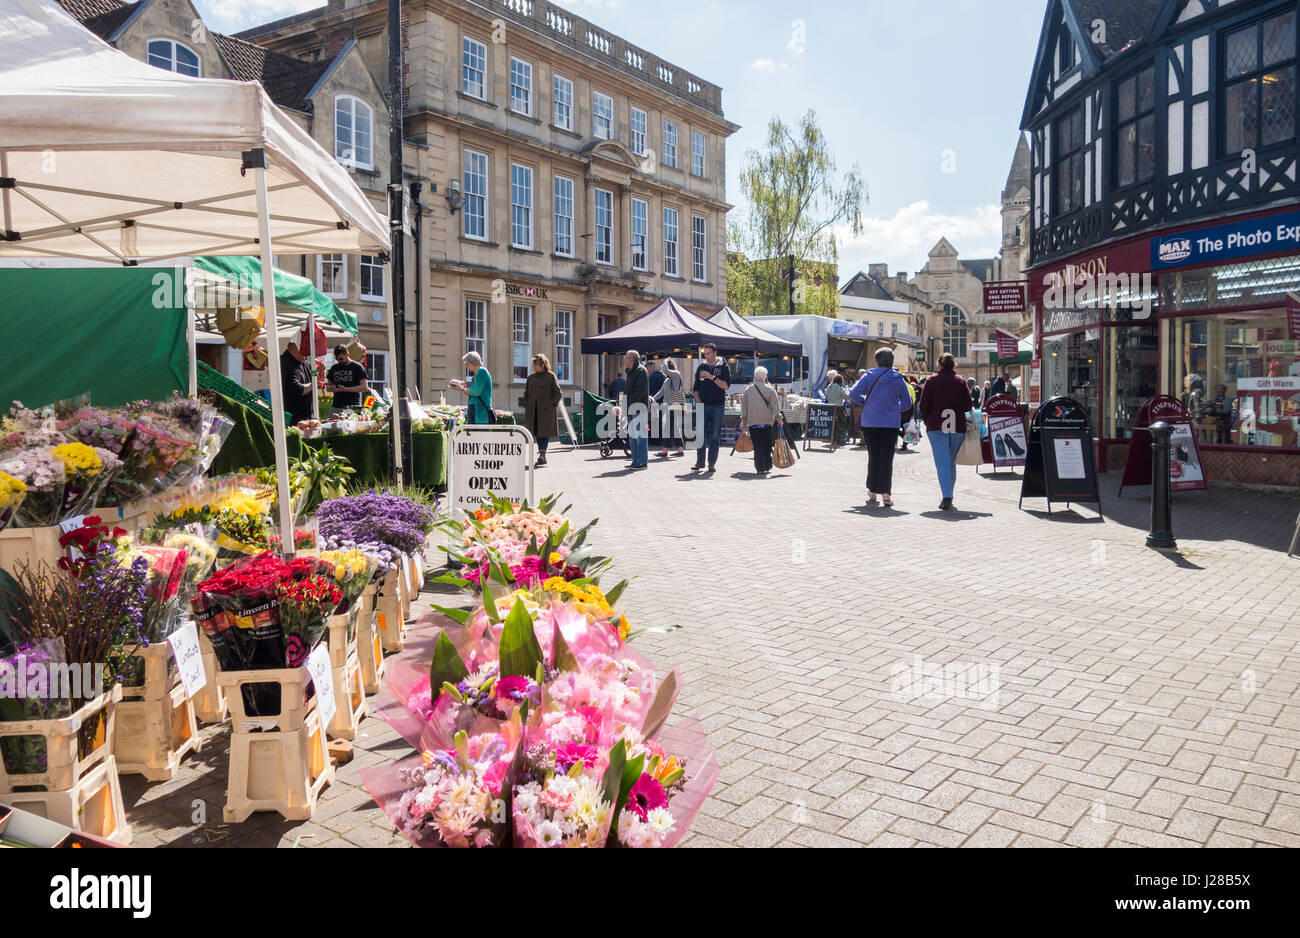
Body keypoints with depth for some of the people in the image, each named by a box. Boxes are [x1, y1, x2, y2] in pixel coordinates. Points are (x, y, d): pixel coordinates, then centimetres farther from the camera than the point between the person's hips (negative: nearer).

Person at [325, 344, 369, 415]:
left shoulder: (357, 367, 2)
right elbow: (328, 387, 22)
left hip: (352, 407, -4)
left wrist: (346, 389, -13)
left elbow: (364, 387, -5)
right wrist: (333, 388, -2)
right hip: (335, 407, 4)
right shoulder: (334, 368, 17)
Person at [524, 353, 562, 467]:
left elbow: (558, 393, 0)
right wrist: (526, 406, 8)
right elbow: (526, 393, 20)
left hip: (546, 410, -4)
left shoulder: (550, 376, 0)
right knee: (537, 432, 3)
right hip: (533, 410, 4)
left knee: (545, 431, -9)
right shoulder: (531, 377, 13)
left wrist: (552, 405, -8)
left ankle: (542, 453, -12)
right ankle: (542, 455, 9)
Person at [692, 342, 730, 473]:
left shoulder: (723, 367, 2)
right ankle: (700, 461, 2)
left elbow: (726, 385, -9)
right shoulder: (701, 367, 11)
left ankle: (712, 463, 5)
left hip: (718, 405, -2)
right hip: (703, 405, 2)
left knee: (715, 436, 0)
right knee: (701, 434, -3)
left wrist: (712, 377, -17)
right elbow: (696, 387, 13)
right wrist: (698, 401, -1)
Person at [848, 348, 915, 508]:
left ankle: (872, 492, 17)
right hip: (891, 424, 0)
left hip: (870, 422, 1)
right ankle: (886, 493, -3)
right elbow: (907, 404, 4)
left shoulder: (869, 376, -2)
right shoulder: (899, 379, 0)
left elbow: (853, 395, -7)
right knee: (887, 458, 2)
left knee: (873, 457, 11)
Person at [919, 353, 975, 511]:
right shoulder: (961, 381, 5)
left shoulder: (932, 381, 0)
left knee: (942, 463, -6)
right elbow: (968, 405, 2)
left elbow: (924, 405, -3)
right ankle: (949, 497, 19)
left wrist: (927, 421, 11)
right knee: (952, 462, 15)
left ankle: (946, 498, -20)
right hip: (958, 427, 2)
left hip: (937, 427, -2)